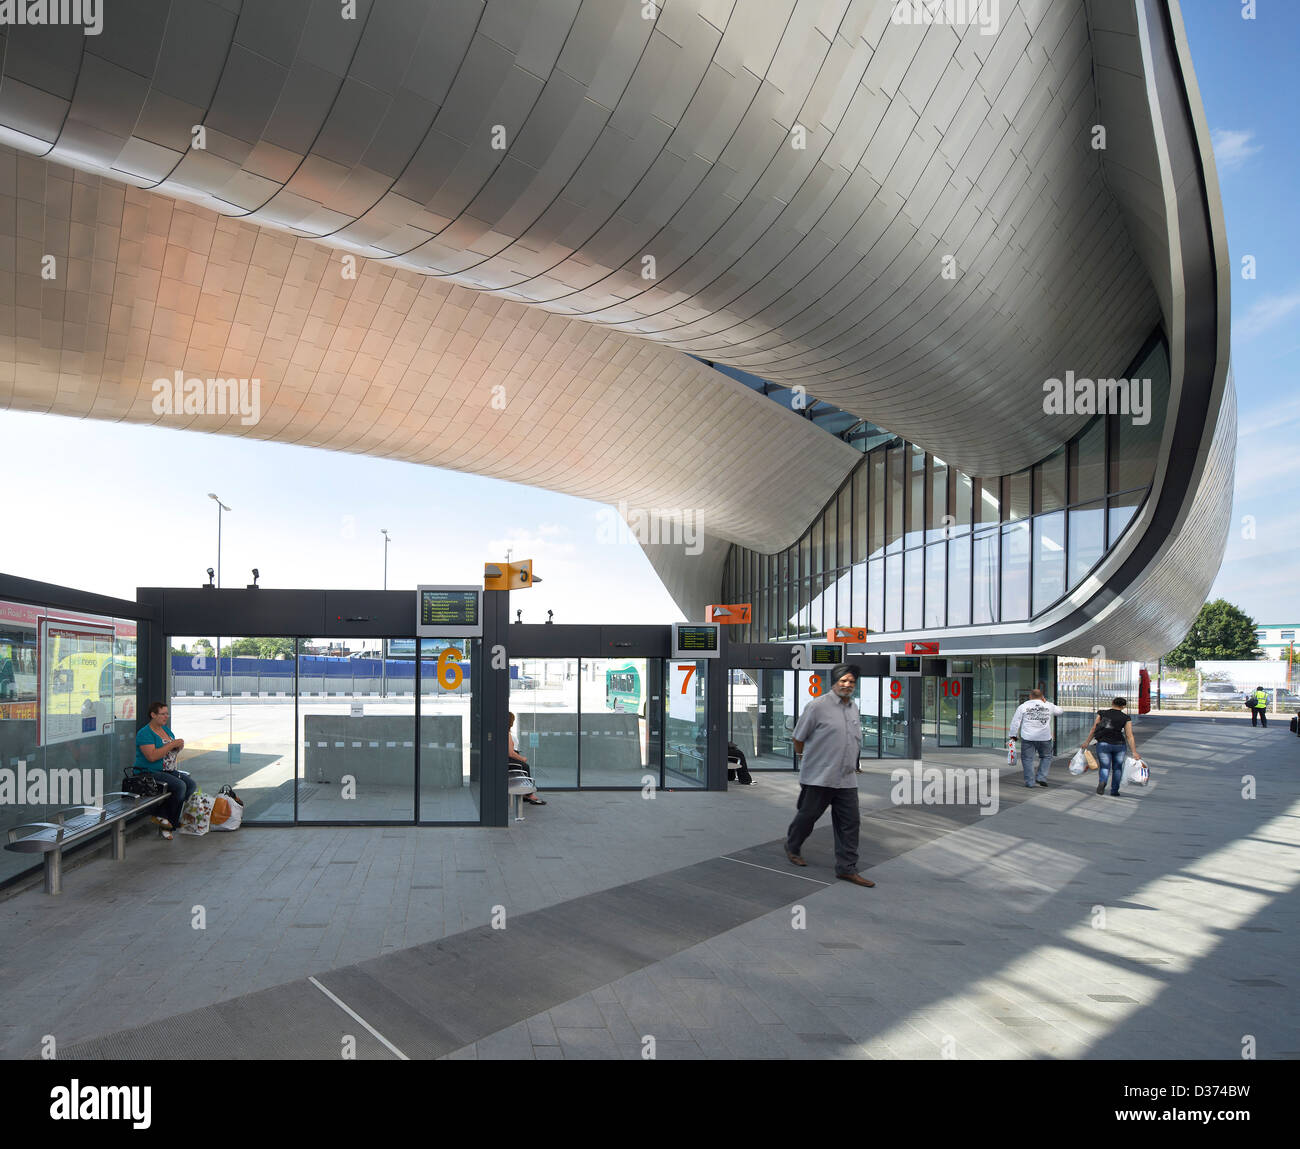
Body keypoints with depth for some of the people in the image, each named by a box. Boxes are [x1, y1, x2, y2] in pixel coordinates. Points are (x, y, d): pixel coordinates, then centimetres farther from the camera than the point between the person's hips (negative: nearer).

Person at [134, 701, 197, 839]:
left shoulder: (166, 729, 15)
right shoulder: (144, 733, -11)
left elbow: (176, 749, 22)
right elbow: (152, 756, -24)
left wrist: (179, 746, -2)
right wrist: (172, 744, -21)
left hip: (169, 770, 8)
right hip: (149, 772, -8)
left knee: (192, 784, -13)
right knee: (180, 786, -28)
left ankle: (165, 819, -7)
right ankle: (170, 821, -10)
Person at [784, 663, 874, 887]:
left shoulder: (854, 709, 10)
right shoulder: (818, 706, -12)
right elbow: (799, 737, -4)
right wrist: (804, 756, 8)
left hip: (847, 779, 6)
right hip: (819, 777, -6)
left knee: (850, 822, 3)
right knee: (808, 815, 9)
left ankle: (847, 868, 11)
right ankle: (792, 847, 34)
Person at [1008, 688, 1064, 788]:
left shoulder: (1023, 706, 3)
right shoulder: (1049, 706, 7)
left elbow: (1015, 722, 1)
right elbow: (1060, 711, 26)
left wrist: (1013, 735, 7)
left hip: (1028, 737, -1)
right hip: (1045, 737, 1)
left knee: (1027, 759, 6)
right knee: (1046, 757, 19)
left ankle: (1030, 782, 6)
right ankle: (1042, 777, 8)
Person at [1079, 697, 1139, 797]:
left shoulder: (1102, 714, 2)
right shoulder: (1126, 718, 0)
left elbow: (1093, 729, 2)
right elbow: (1129, 736, -5)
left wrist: (1086, 742, 9)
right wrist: (1134, 752, -5)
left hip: (1103, 744, 0)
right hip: (1119, 745, 0)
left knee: (1104, 767, 5)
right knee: (1117, 768, 17)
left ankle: (1102, 781, -25)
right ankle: (1114, 791, 22)